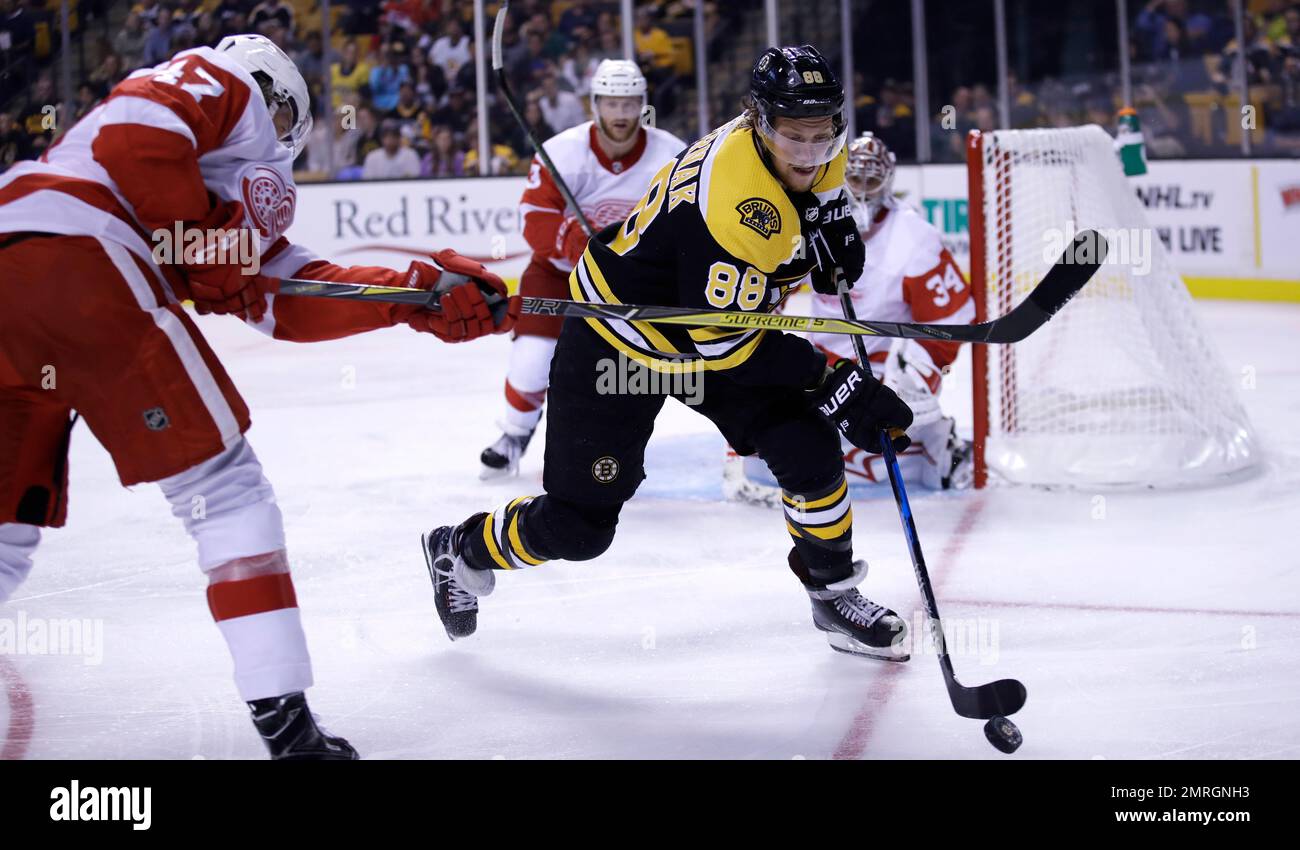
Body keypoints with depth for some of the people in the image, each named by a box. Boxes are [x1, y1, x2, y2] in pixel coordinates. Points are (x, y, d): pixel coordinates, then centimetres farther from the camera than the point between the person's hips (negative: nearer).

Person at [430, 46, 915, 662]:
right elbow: (724, 341, -35)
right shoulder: (732, 194, -37)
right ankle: (463, 552, 26)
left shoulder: (817, 157, -10)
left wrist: (833, 229, -4)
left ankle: (834, 592, 11)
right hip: (617, 336, -7)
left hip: (714, 316, 7)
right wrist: (834, 383, -32)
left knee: (808, 446, -10)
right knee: (577, 523, -2)